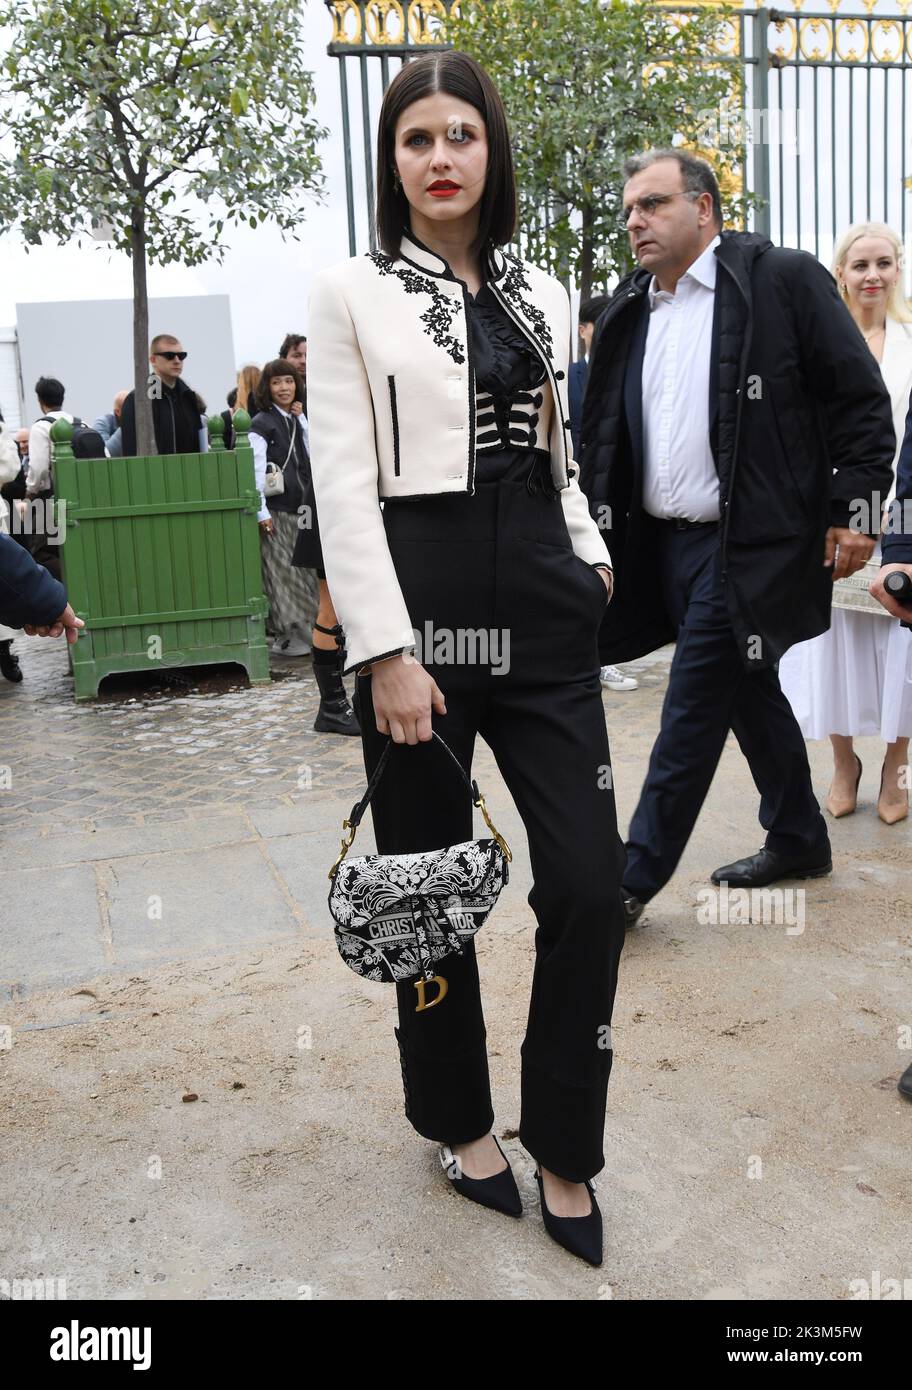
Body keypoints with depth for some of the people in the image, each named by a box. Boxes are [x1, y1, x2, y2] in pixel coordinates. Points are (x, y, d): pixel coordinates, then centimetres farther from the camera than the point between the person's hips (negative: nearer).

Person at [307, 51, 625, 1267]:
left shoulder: (543, 294, 15)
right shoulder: (351, 293, 2)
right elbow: (343, 484, -6)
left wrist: (591, 557, 6)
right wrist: (384, 652, -13)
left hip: (542, 612, 4)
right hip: (420, 607, -3)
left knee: (591, 884, -1)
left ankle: (564, 1150, 19)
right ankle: (458, 1120, 31)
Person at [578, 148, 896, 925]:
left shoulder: (783, 280, -5)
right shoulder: (627, 314, 13)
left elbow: (861, 399, -6)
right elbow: (602, 433, 17)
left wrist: (854, 510, -11)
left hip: (745, 541, -6)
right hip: (662, 541, 7)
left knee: (694, 707, -6)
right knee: (749, 692, 16)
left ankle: (635, 877, 4)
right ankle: (799, 839, 32)